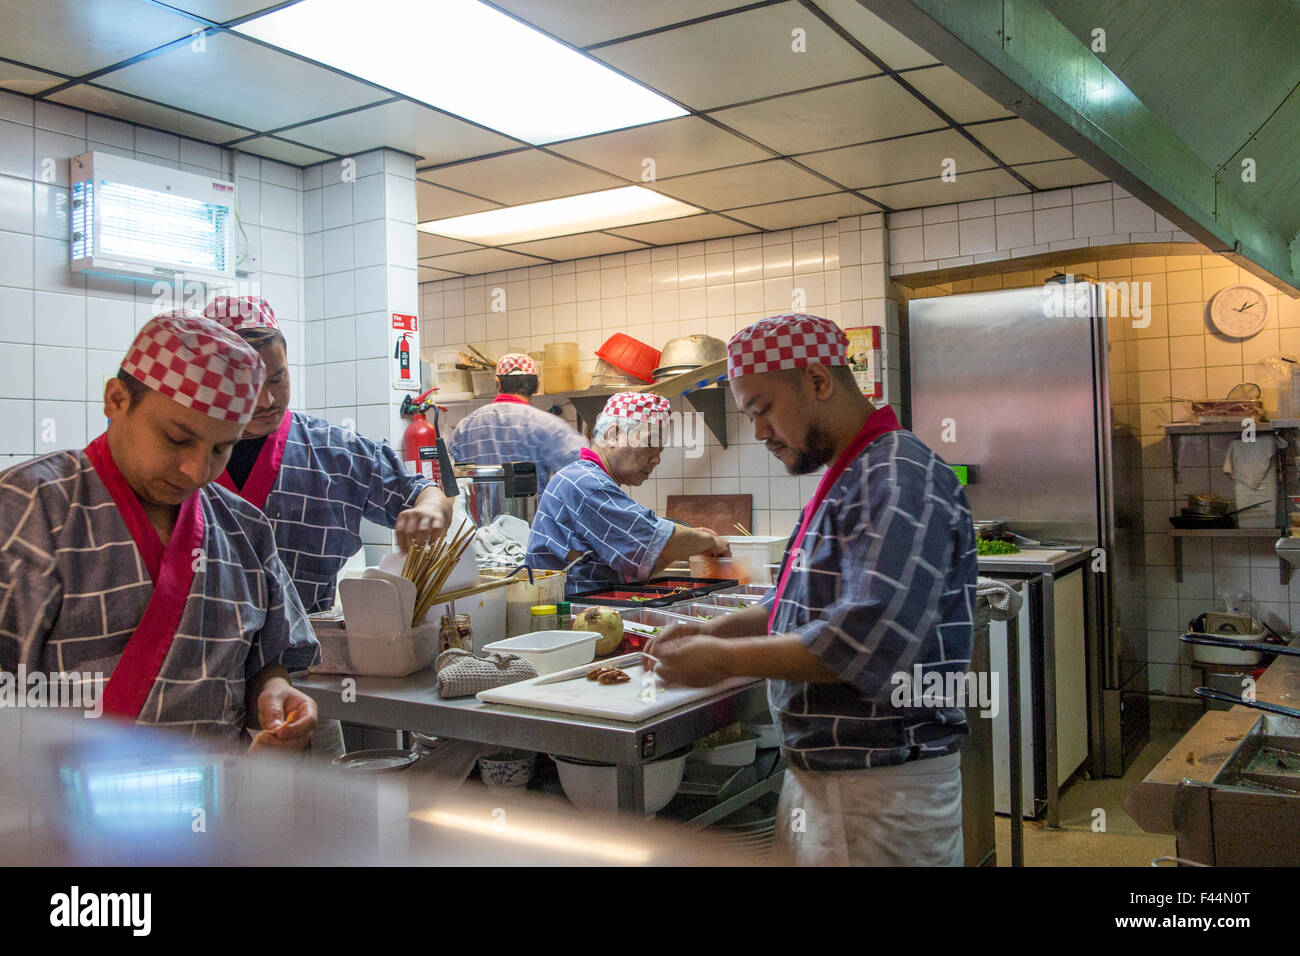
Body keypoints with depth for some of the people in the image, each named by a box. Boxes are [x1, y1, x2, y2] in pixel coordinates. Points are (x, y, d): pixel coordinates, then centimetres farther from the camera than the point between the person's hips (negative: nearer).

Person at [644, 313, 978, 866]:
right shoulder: (845, 479, 13)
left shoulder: (899, 480, -19)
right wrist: (716, 629, 6)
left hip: (880, 793, -9)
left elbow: (865, 644, -28)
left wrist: (725, 659, -20)